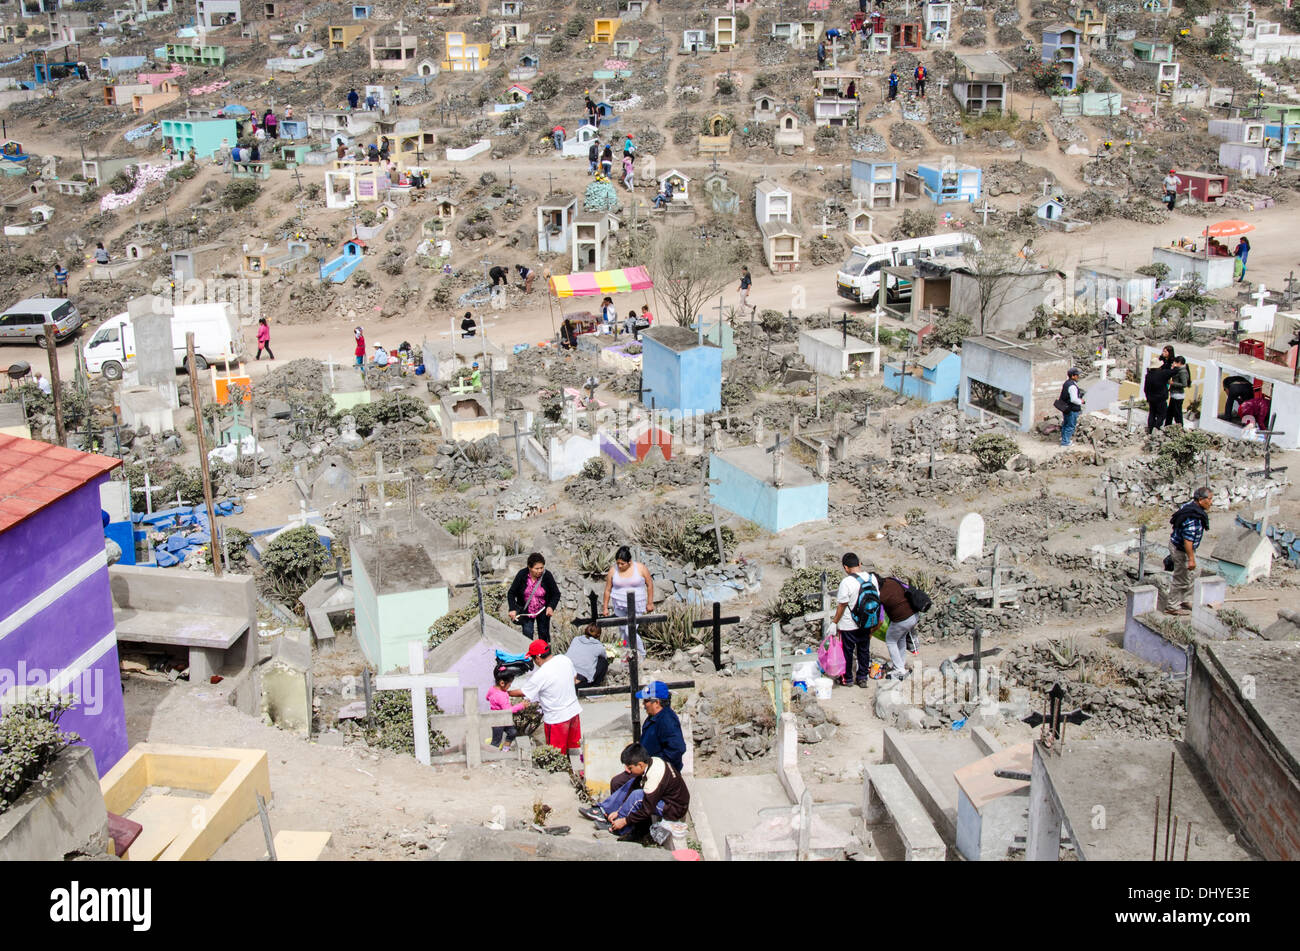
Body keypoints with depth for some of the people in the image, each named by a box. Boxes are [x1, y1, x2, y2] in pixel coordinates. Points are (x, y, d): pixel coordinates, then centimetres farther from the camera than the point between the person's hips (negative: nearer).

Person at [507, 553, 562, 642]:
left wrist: (551, 607, -25)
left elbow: (556, 594, -8)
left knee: (543, 634, 12)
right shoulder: (522, 575, -18)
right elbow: (511, 593, -8)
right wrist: (513, 609, -21)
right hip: (526, 611, 0)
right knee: (527, 634, -6)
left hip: (543, 611, 0)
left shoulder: (547, 576, -19)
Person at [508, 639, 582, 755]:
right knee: (574, 740, 25)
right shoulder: (565, 659, -8)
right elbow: (574, 676, 11)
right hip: (574, 710, 7)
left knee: (557, 752, 11)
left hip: (556, 718, -7)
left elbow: (523, 693, -12)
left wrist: (507, 693, 4)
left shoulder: (540, 675, -25)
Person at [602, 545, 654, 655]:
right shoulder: (613, 570, -4)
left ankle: (641, 653, 11)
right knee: (623, 631, 10)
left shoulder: (640, 568, -10)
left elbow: (650, 584, 1)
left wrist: (650, 603, 3)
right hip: (619, 607, 3)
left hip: (636, 606, -3)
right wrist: (605, 607, 8)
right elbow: (608, 590, 5)